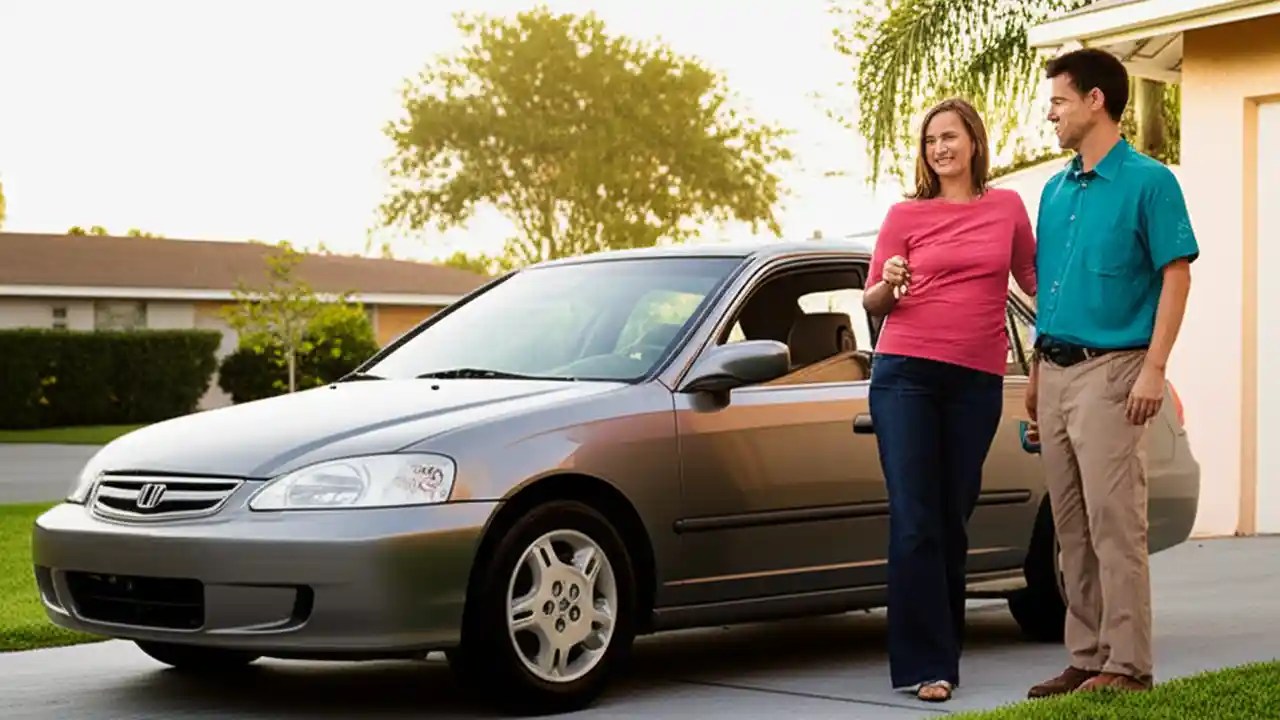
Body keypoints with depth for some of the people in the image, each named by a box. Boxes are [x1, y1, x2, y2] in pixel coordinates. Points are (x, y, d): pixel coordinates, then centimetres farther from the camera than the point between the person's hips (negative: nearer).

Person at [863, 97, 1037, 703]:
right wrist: (889, 284, -13)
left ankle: (943, 649, 17)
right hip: (907, 373, -2)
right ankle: (926, 665, -7)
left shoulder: (1007, 207, 9)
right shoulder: (906, 215, 5)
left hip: (977, 380, 2)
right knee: (915, 522, -8)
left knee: (952, 520, 7)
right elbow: (873, 303, 8)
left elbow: (1034, 278, 21)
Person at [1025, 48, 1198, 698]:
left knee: (1114, 523, -8)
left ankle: (1127, 664, -4)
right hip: (1057, 370, 7)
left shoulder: (1147, 181, -5)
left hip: (1109, 370, -7)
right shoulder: (1055, 191, 16)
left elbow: (1176, 274, -8)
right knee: (1072, 528, 8)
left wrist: (1154, 369, -15)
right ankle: (1086, 658, 15)